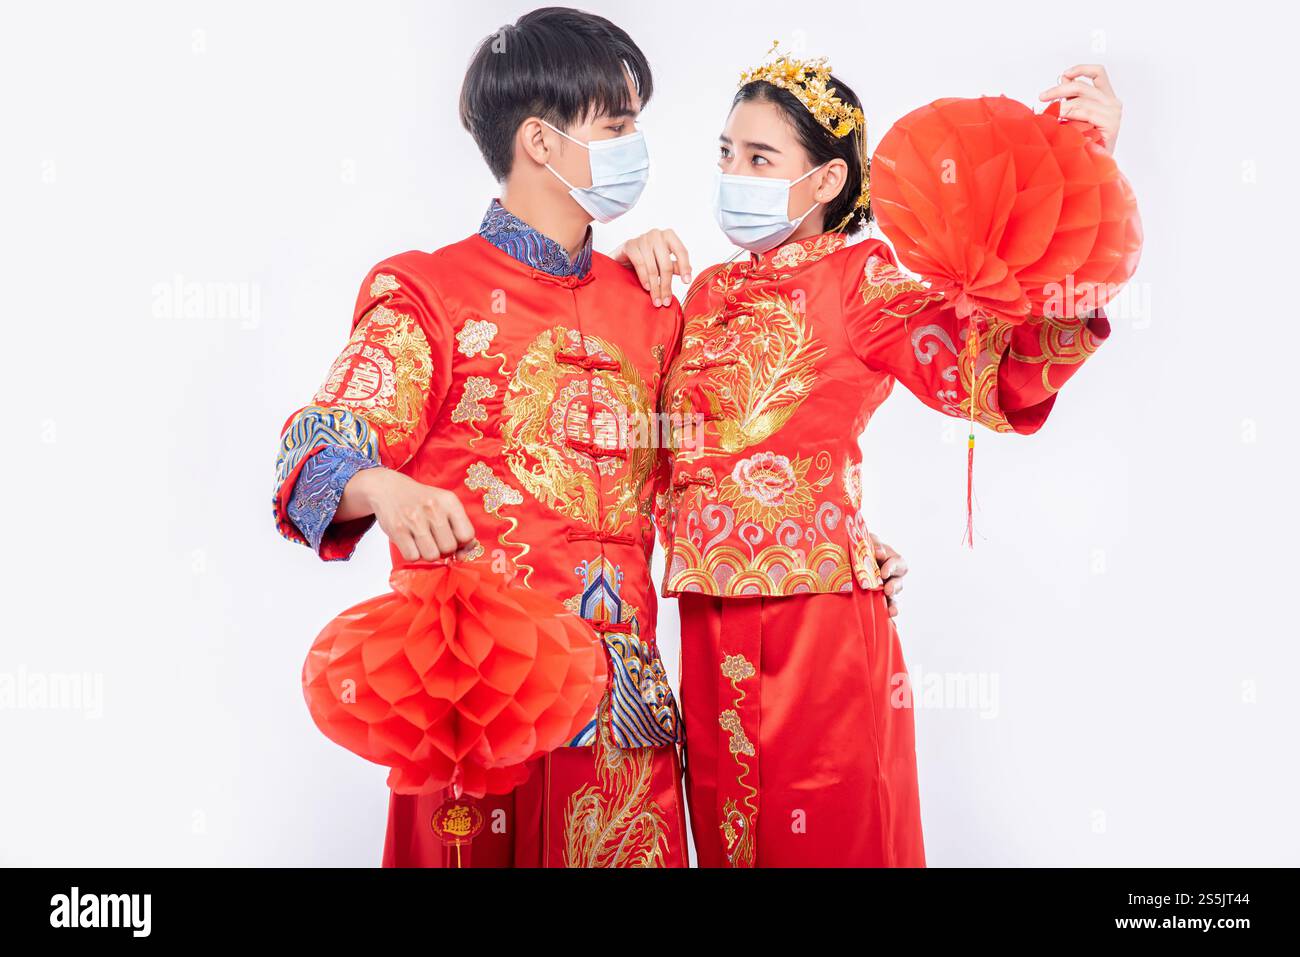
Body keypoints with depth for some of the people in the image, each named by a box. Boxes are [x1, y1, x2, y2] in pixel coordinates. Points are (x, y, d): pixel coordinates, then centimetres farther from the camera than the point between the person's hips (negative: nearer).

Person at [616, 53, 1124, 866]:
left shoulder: (857, 280, -6)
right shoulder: (709, 291, 12)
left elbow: (1004, 381, -20)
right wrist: (644, 282, 4)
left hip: (818, 614, -5)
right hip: (713, 621, 6)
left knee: (826, 838, 5)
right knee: (726, 830, 15)